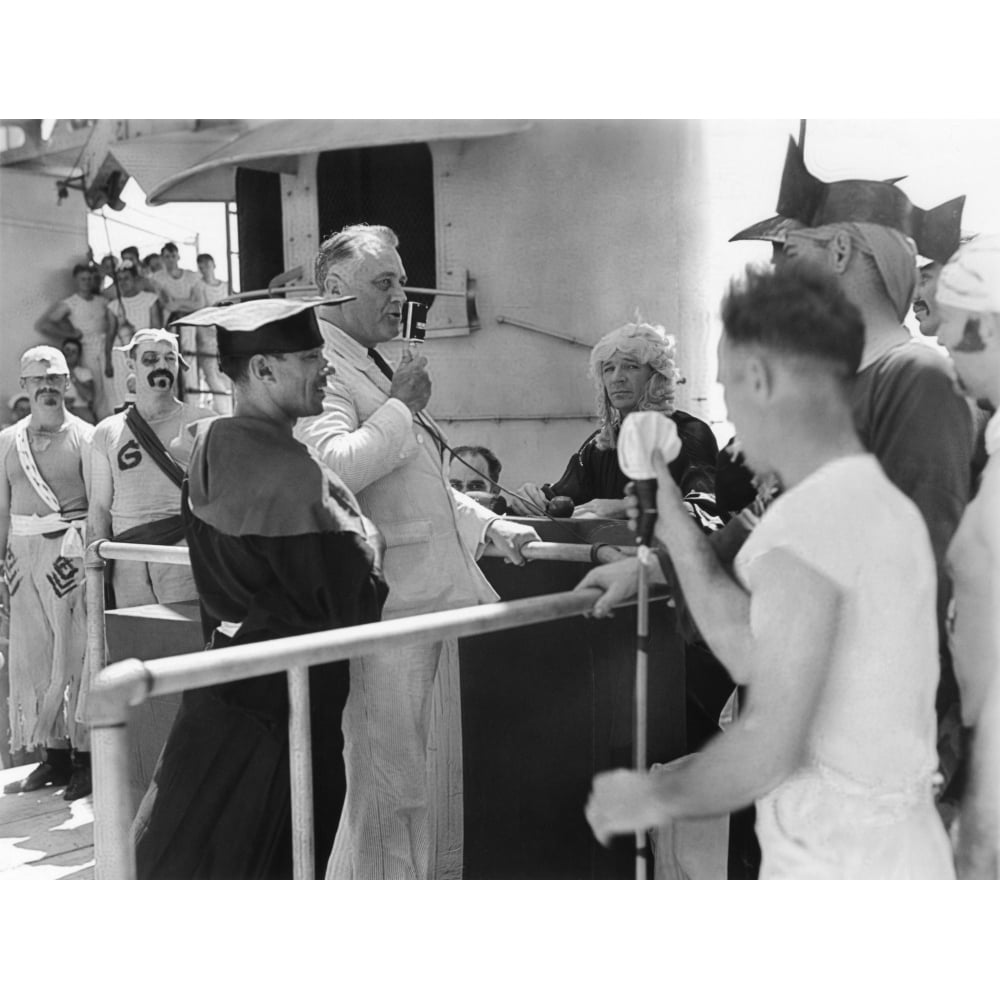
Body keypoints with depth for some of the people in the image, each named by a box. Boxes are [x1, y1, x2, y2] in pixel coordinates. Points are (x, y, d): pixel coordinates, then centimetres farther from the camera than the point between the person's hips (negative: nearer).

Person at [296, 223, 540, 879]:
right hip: (388, 603, -9)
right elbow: (335, 466, -28)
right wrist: (400, 404, -15)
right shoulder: (323, 368, -10)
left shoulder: (382, 368, 21)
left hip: (442, 591, 10)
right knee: (387, 778, -2)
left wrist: (491, 526, 20)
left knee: (447, 772, 15)